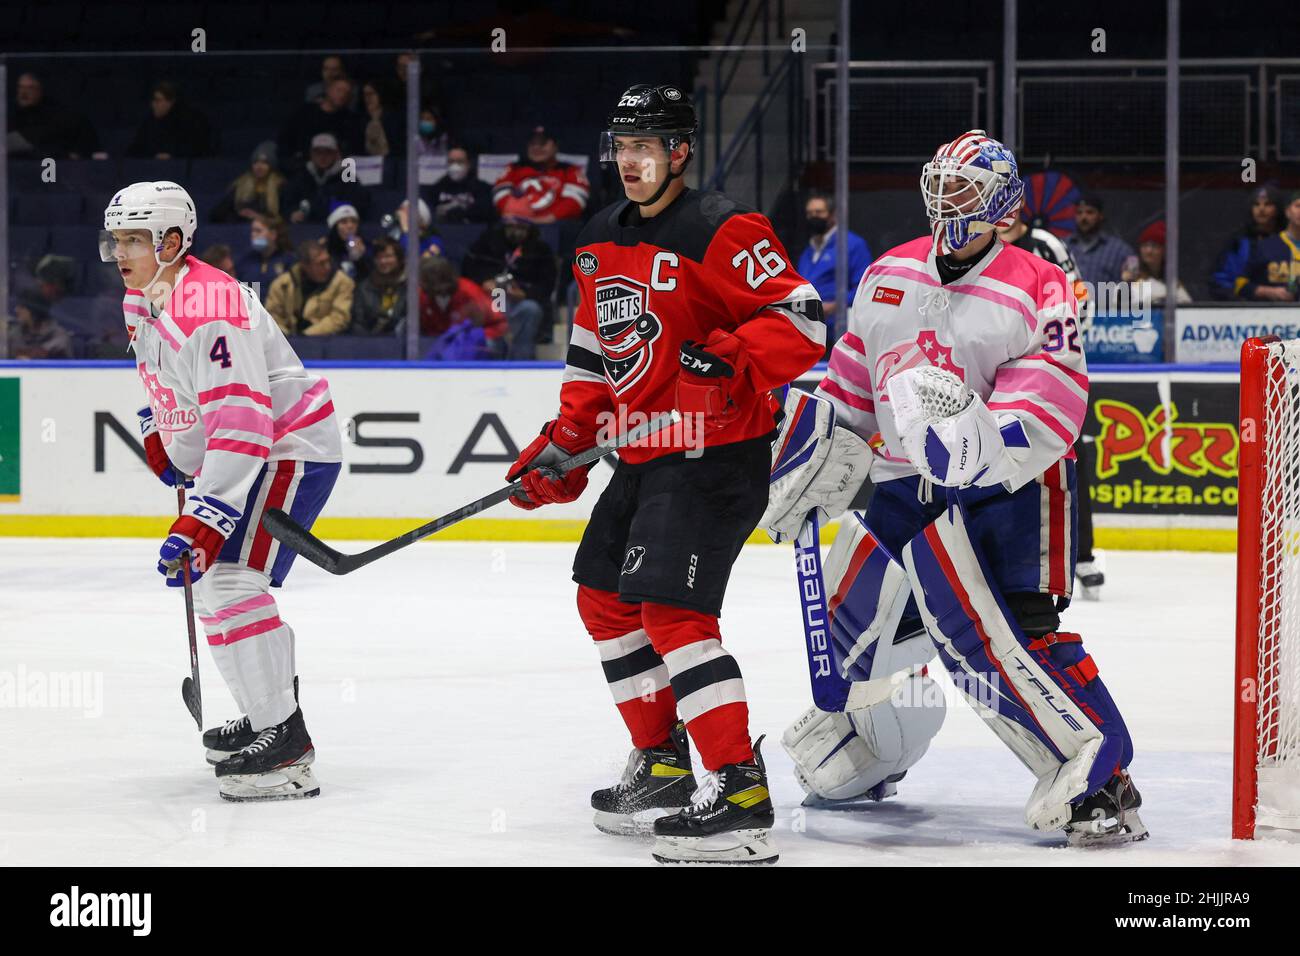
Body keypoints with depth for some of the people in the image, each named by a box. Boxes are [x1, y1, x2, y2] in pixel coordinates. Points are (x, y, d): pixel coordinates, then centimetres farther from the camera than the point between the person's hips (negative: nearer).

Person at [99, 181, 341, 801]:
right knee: (202, 573, 19)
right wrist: (158, 435, 15)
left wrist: (200, 523, -39)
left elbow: (241, 425, -35)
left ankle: (287, 747, -21)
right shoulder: (141, 302, 4)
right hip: (227, 452, 11)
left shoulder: (207, 310, -29)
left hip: (290, 447, -11)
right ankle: (269, 713, 34)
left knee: (228, 576, -22)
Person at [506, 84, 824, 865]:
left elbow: (803, 322, -19)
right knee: (605, 597, 17)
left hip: (714, 454, -10)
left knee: (671, 609, -19)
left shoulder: (720, 232, -14)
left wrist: (727, 357, -32)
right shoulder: (602, 241, 13)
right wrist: (565, 443, 14)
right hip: (642, 453, 10)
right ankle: (663, 768, 29)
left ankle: (742, 797, -20)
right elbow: (594, 349, 21)